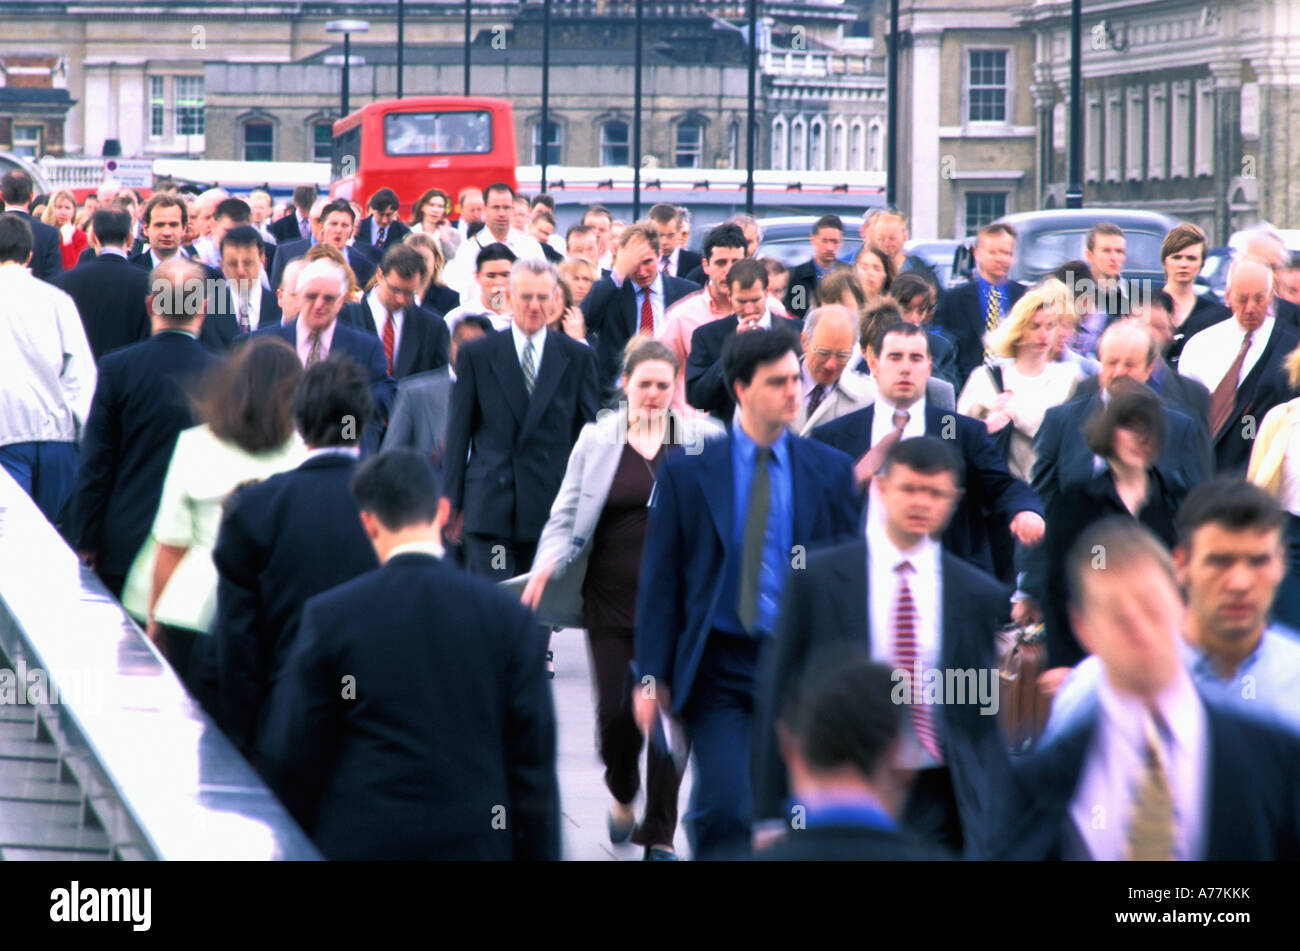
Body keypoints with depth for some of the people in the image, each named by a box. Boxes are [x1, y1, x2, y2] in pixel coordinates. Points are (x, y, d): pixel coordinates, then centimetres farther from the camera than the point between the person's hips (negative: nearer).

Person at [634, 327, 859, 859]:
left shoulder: (831, 472, 6)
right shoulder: (686, 474, 2)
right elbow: (659, 581, 2)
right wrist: (652, 676, -3)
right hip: (719, 668, -2)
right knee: (725, 809, -14)